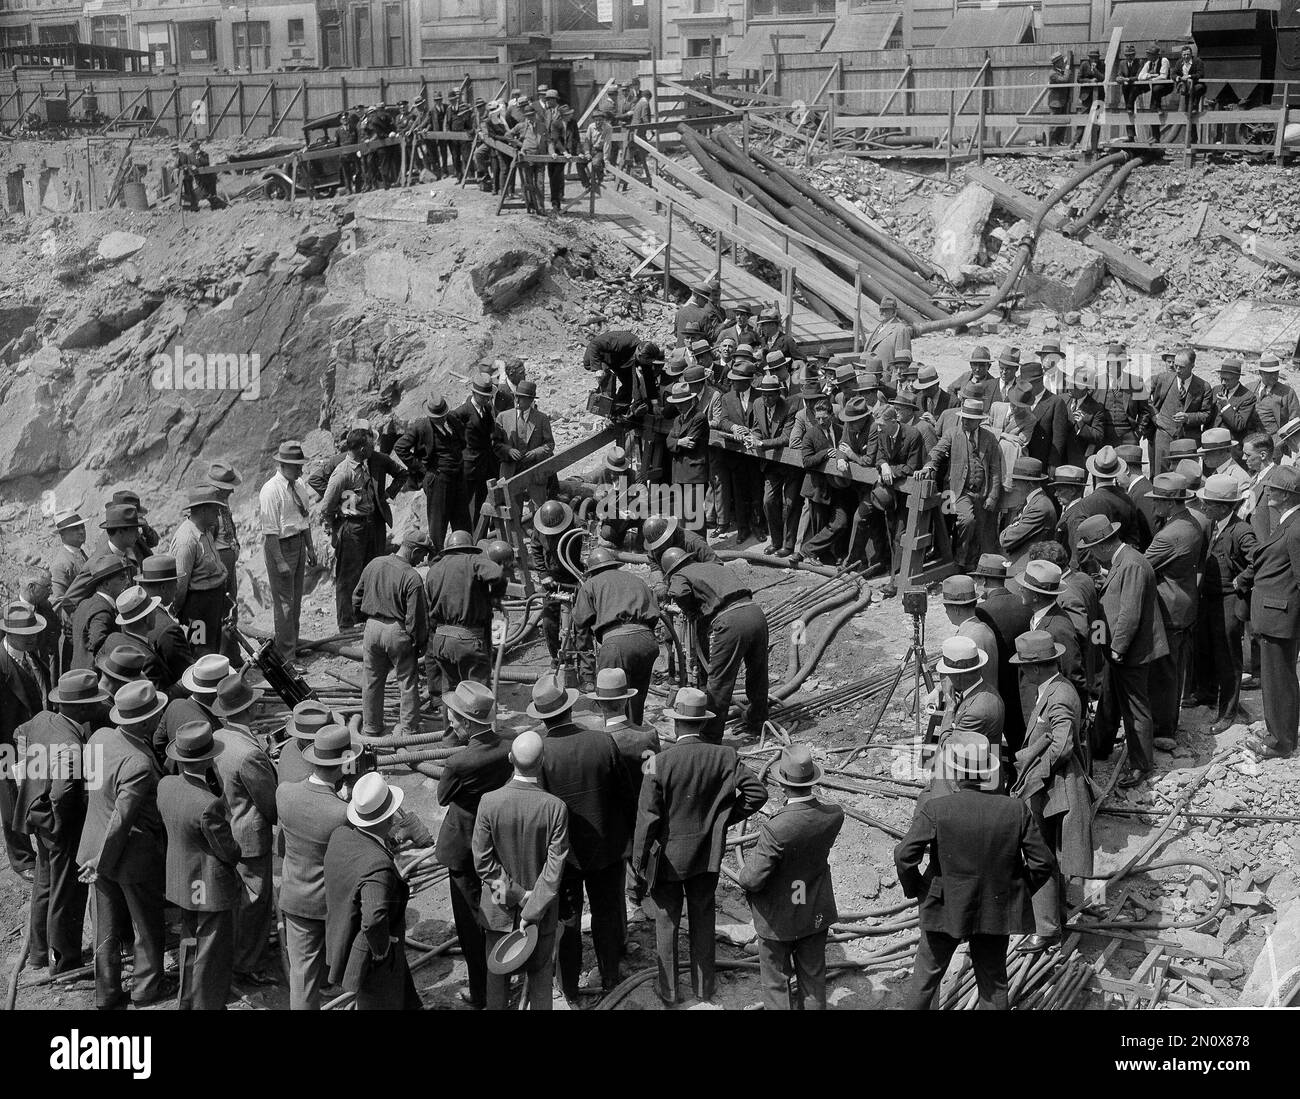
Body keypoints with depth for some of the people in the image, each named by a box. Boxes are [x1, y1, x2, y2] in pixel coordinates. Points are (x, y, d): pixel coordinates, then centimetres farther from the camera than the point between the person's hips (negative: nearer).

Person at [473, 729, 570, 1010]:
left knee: (497, 976, 19)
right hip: (543, 910, -1)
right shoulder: (556, 807, -21)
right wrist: (532, 911, -12)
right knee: (540, 973, 19)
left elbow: (482, 860, -14)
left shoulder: (489, 801, -19)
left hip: (498, 910, 1)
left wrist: (518, 895, -8)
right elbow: (555, 867, -18)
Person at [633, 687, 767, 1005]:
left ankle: (669, 989, 29)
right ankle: (704, 987, 33)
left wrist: (639, 859, -5)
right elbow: (757, 792, -12)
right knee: (703, 920, 20)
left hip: (668, 856, -3)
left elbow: (647, 817, -18)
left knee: (667, 922, 15)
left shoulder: (660, 763, -21)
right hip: (707, 853, 3)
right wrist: (726, 818, 1)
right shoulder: (724, 757, -12)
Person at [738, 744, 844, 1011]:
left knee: (776, 983, 16)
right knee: (813, 978, 23)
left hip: (778, 918, -4)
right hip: (816, 914, 5)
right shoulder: (834, 815, -18)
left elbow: (752, 880, -27)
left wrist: (751, 856, -7)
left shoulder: (775, 829, -34)